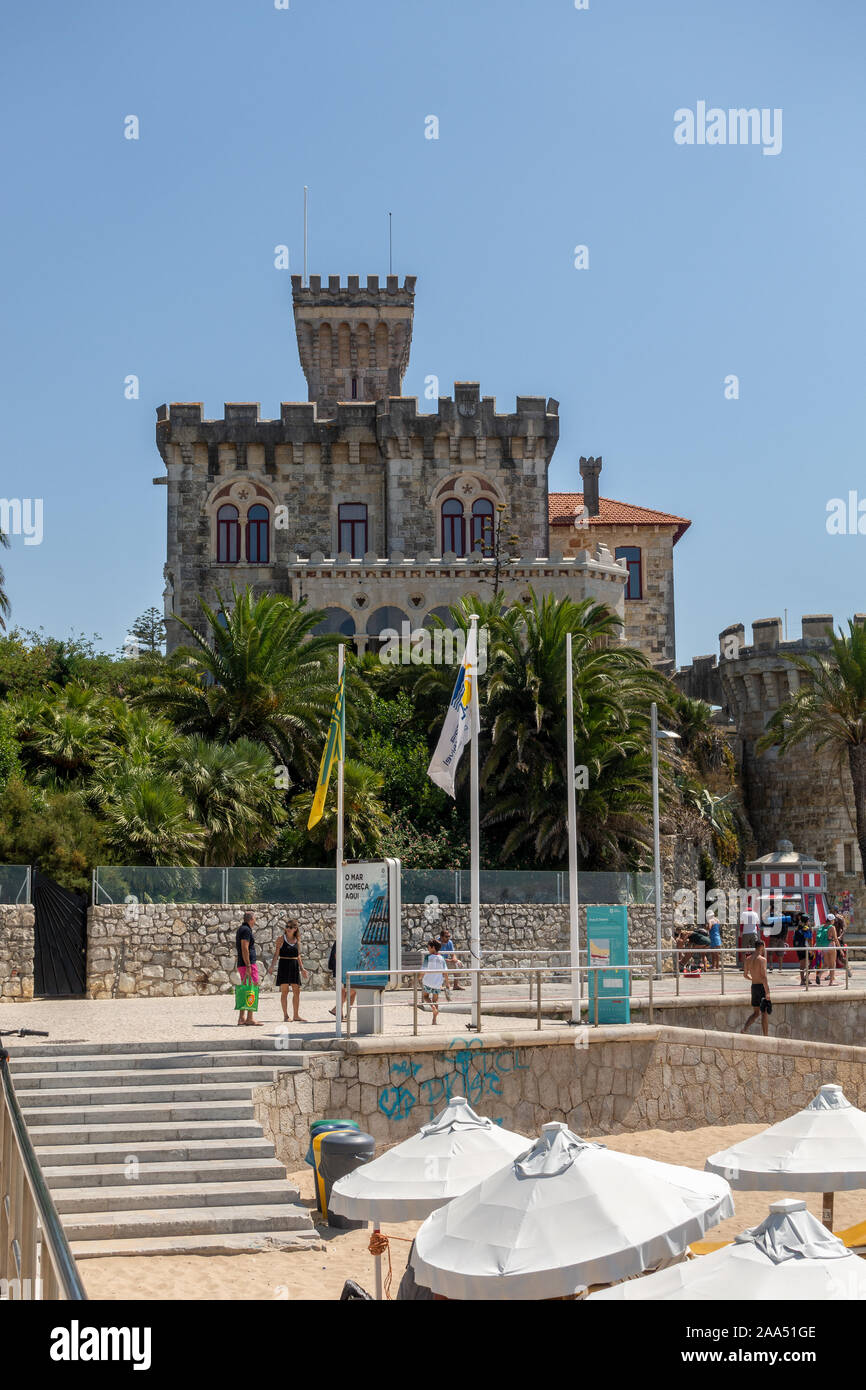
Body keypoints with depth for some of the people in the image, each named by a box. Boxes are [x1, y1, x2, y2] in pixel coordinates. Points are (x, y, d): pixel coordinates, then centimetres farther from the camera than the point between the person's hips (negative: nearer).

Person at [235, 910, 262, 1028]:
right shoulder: (246, 930, -13)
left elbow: (237, 947, 25)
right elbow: (244, 948, -20)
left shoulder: (240, 929, 18)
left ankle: (241, 1018, 11)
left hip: (242, 965, 10)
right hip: (249, 963, -10)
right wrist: (248, 966, -22)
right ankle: (249, 1019, -11)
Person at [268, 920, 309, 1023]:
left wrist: (302, 969, 11)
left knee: (297, 991, 3)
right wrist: (272, 966, -13)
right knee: (284, 991, -2)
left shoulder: (297, 940, 9)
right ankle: (285, 1015, 4)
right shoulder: (281, 939, -1)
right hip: (284, 965, -4)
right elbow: (276, 954, -2)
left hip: (294, 966, 4)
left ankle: (296, 1015, 11)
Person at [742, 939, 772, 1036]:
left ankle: (744, 1029, -3)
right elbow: (764, 977, -21)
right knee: (764, 1013, 1)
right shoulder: (762, 959, -15)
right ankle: (765, 1037, 4)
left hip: (754, 987, 7)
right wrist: (767, 993, -22)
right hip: (762, 987, -7)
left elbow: (745, 975, 16)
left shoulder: (748, 959, 6)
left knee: (756, 1012, 16)